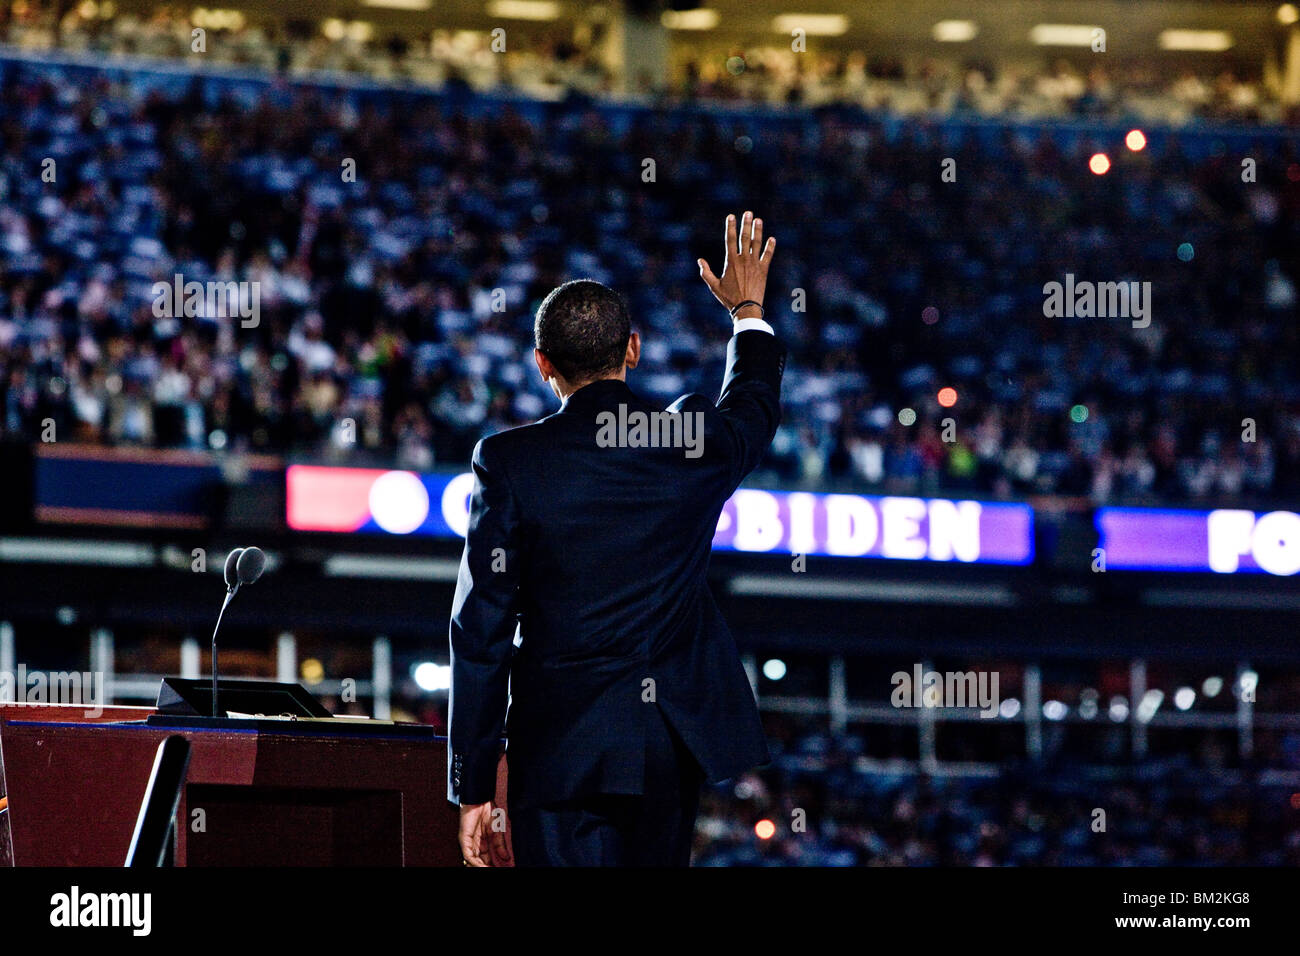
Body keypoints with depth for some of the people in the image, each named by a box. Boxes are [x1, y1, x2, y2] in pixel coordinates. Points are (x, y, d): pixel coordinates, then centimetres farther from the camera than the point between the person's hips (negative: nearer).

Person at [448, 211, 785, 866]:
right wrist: (748, 310, 48)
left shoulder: (509, 462, -8)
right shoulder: (695, 440, 0)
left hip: (563, 748, -4)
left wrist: (474, 788, -1)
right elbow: (755, 405, 28)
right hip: (675, 749, 4)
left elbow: (481, 632, -7)